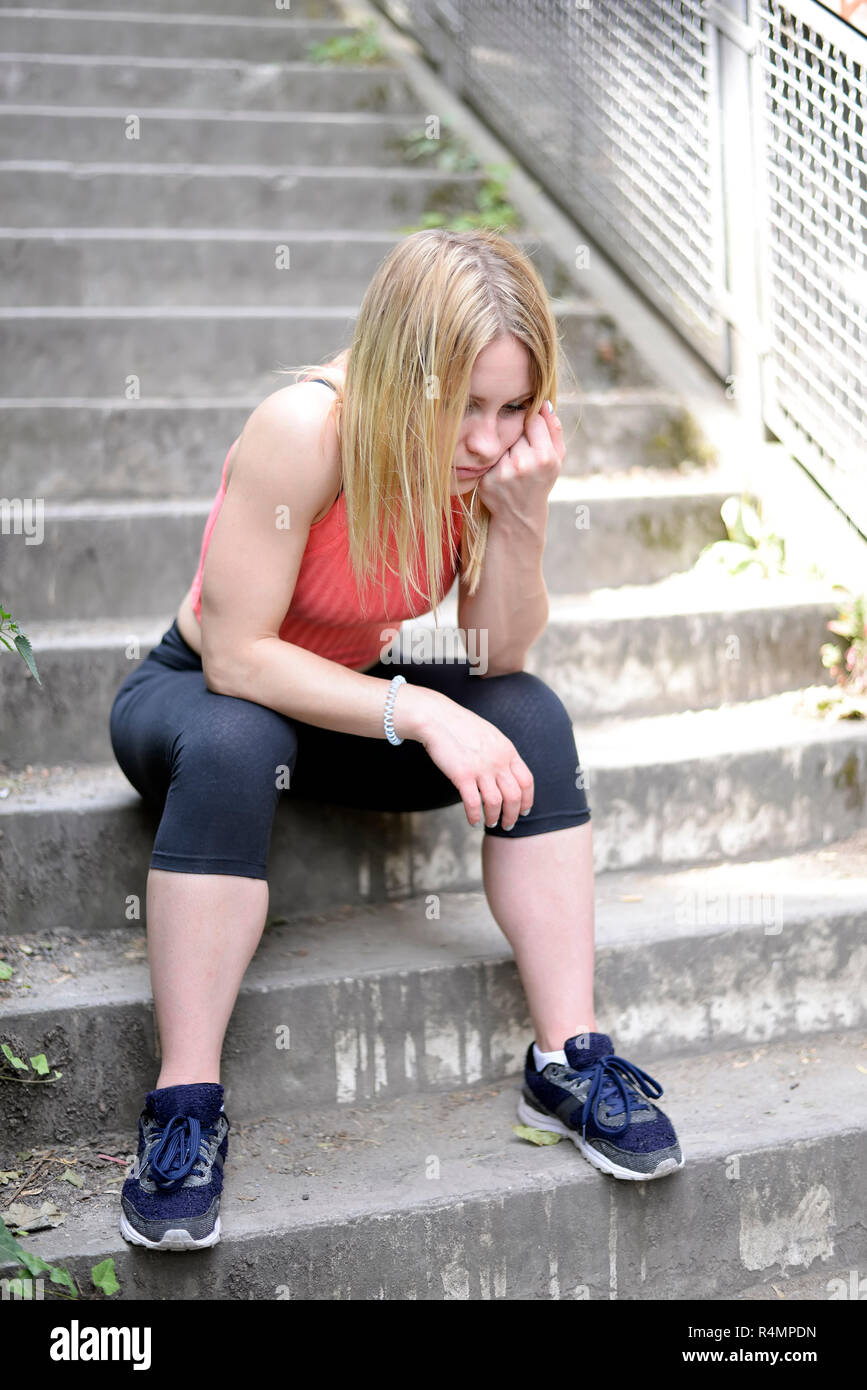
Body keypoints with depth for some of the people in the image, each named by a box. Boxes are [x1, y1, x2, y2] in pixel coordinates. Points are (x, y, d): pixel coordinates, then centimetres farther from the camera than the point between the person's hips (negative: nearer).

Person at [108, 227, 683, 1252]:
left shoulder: (493, 451, -15)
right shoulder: (303, 432, -32)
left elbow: (500, 656, -14)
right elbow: (237, 655, -31)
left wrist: (521, 516, -30)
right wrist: (419, 714, -36)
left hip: (351, 694, 5)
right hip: (199, 693, -5)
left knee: (530, 715, -19)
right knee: (233, 745, -39)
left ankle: (567, 1061, -16)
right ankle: (186, 1107, -31)